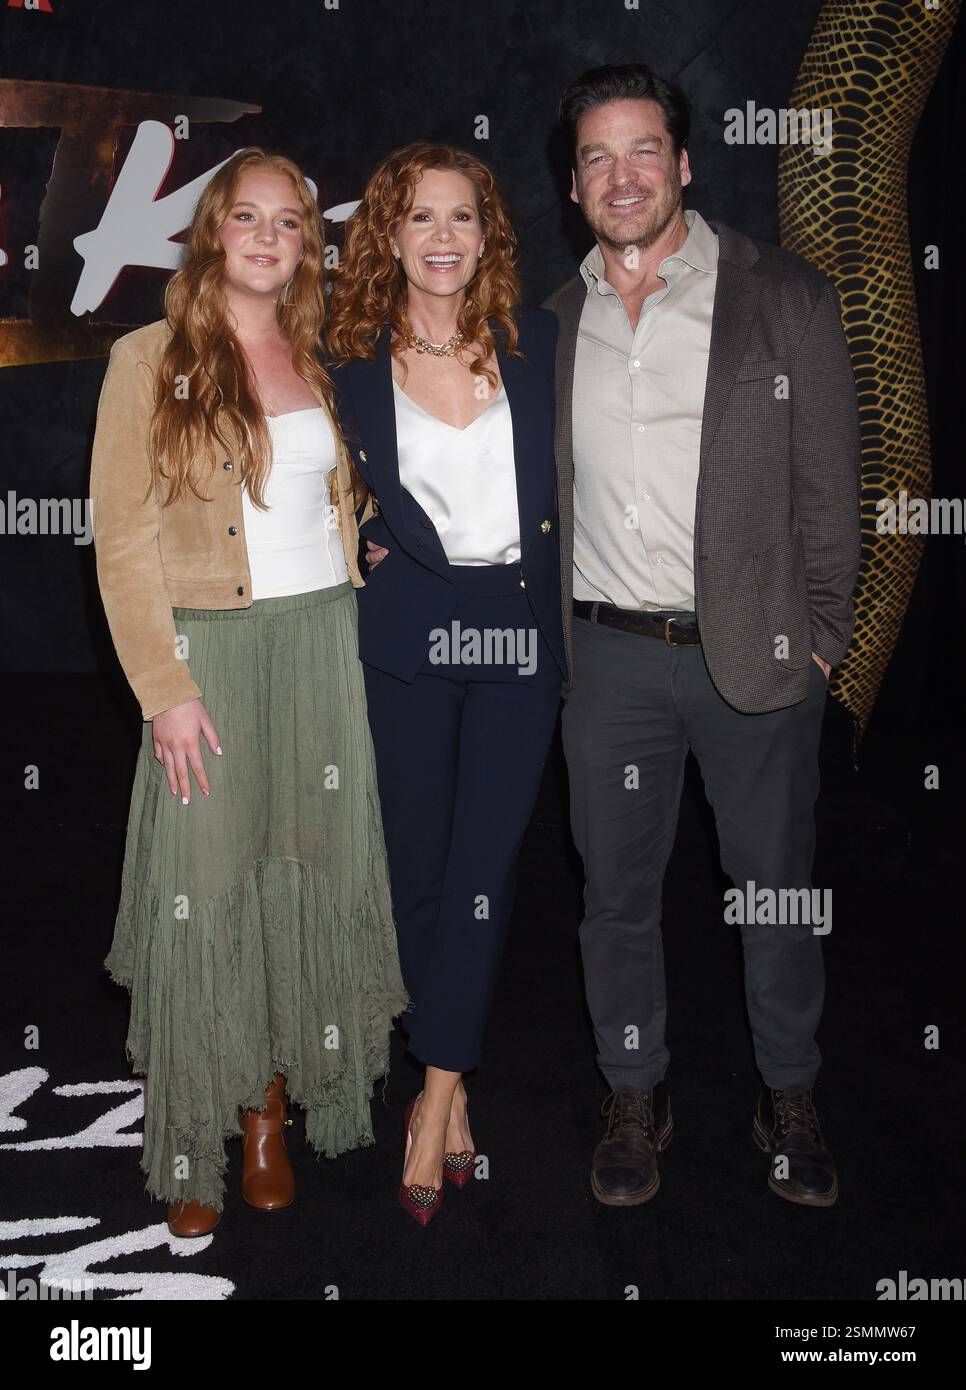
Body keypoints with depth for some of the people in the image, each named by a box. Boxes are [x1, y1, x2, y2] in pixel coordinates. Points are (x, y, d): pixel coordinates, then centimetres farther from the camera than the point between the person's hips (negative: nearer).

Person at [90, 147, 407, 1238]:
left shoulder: (320, 361, 12)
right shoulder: (151, 360, -2)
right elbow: (121, 541, -7)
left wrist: (349, 635, 9)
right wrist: (165, 690, -13)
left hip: (323, 646, 4)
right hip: (208, 653, -4)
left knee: (307, 880, 8)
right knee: (204, 891, 1)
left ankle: (271, 1109, 25)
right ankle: (193, 1150, 17)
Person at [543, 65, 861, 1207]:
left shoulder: (785, 300, 0)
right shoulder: (552, 322, 9)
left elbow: (827, 485, 1)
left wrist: (817, 638, -3)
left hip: (756, 652, -2)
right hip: (608, 654, 2)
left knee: (776, 885, 9)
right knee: (617, 890, 11)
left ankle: (789, 1101, 30)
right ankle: (636, 1100, 30)